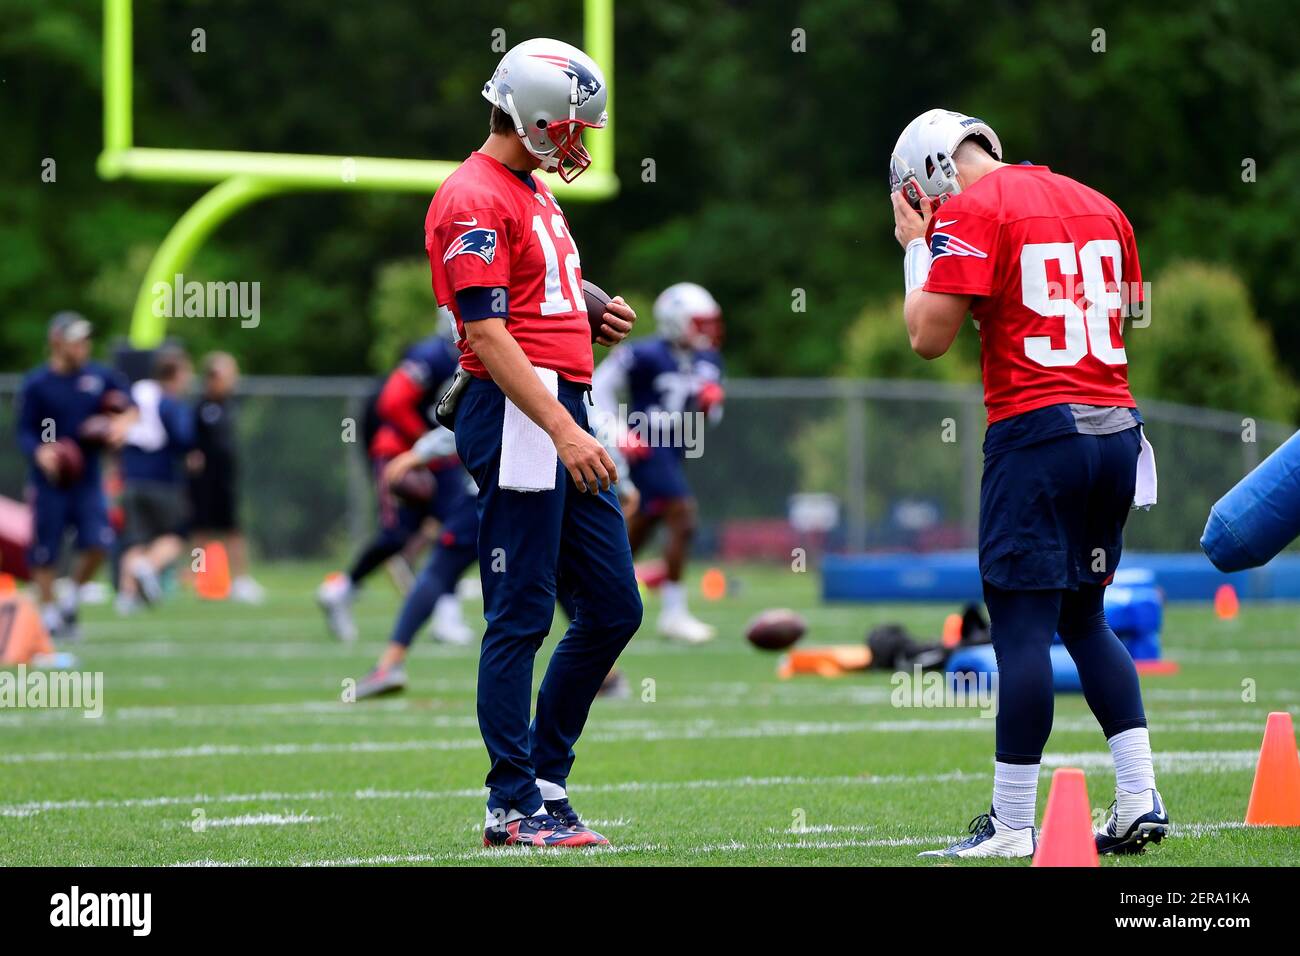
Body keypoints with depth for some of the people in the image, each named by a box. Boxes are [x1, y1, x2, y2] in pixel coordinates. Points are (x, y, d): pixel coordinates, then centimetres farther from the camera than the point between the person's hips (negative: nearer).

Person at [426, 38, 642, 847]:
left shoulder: (537, 193, 20)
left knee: (614, 606, 9)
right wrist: (562, 430, -24)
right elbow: (488, 332, -19)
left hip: (561, 410, 10)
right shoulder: (473, 200, -11)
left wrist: (594, 322, 11)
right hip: (516, 416, -10)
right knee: (522, 614, -5)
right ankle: (515, 809, 0)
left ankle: (544, 781, 17)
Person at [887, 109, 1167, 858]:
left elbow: (930, 336, -8)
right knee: (1084, 616, 17)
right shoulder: (1100, 207, 17)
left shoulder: (969, 212, -5)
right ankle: (1140, 801, 10)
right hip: (1116, 426, 7)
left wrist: (917, 248, 5)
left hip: (1038, 430, -7)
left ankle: (1012, 828, -3)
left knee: (1022, 624, -4)